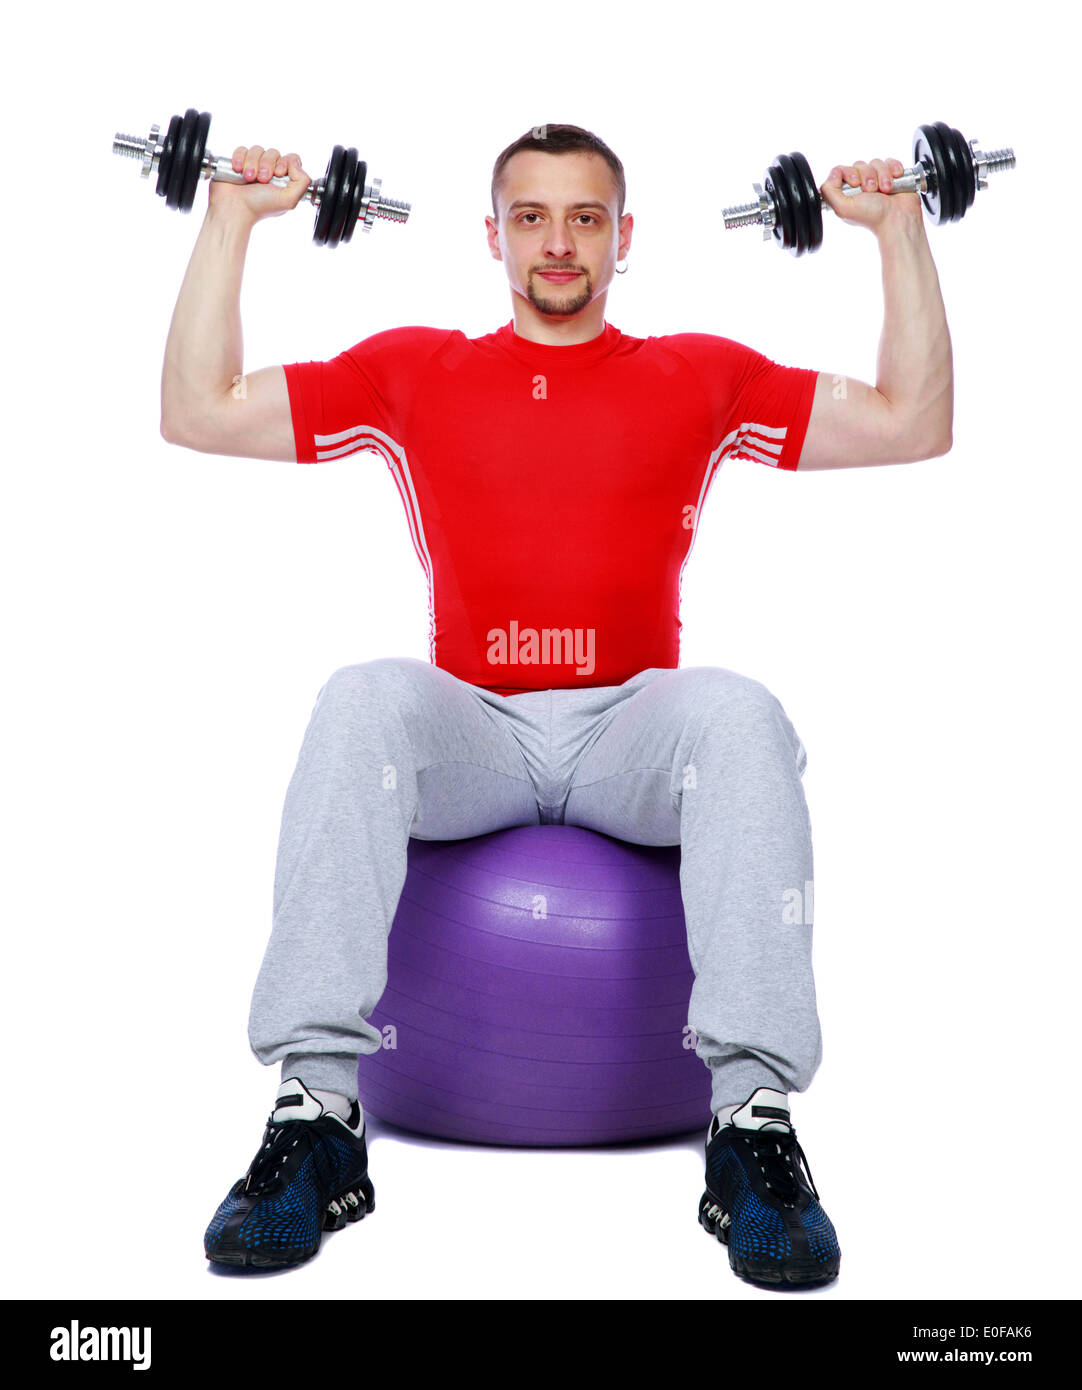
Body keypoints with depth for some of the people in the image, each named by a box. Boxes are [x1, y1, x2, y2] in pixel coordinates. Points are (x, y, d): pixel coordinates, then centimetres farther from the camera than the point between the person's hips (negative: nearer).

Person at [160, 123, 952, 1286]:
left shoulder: (698, 374, 18)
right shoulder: (411, 370, 18)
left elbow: (914, 426, 13)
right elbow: (197, 413, 13)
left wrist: (899, 228, 12)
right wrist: (233, 219, 13)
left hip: (634, 728, 0)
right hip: (468, 729, 0)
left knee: (736, 709, -34)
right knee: (363, 700, -33)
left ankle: (753, 1119, -37)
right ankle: (316, 1111, -35)